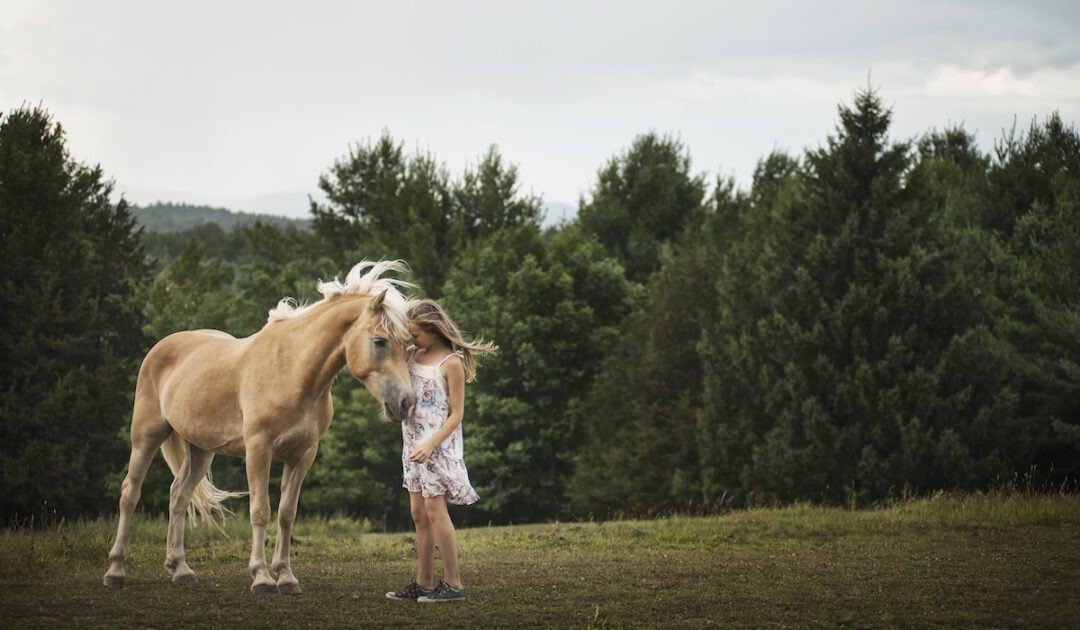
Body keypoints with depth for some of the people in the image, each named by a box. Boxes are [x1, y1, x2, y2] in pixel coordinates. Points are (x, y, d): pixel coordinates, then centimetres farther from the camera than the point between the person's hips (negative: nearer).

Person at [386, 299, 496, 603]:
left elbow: (456, 414, -14)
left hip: (439, 444, -8)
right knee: (419, 513, 9)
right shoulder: (413, 355, 10)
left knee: (435, 510, -10)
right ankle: (423, 583, 14)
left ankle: (453, 583, -8)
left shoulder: (451, 362, -12)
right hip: (413, 440, 8)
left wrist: (431, 444, -23)